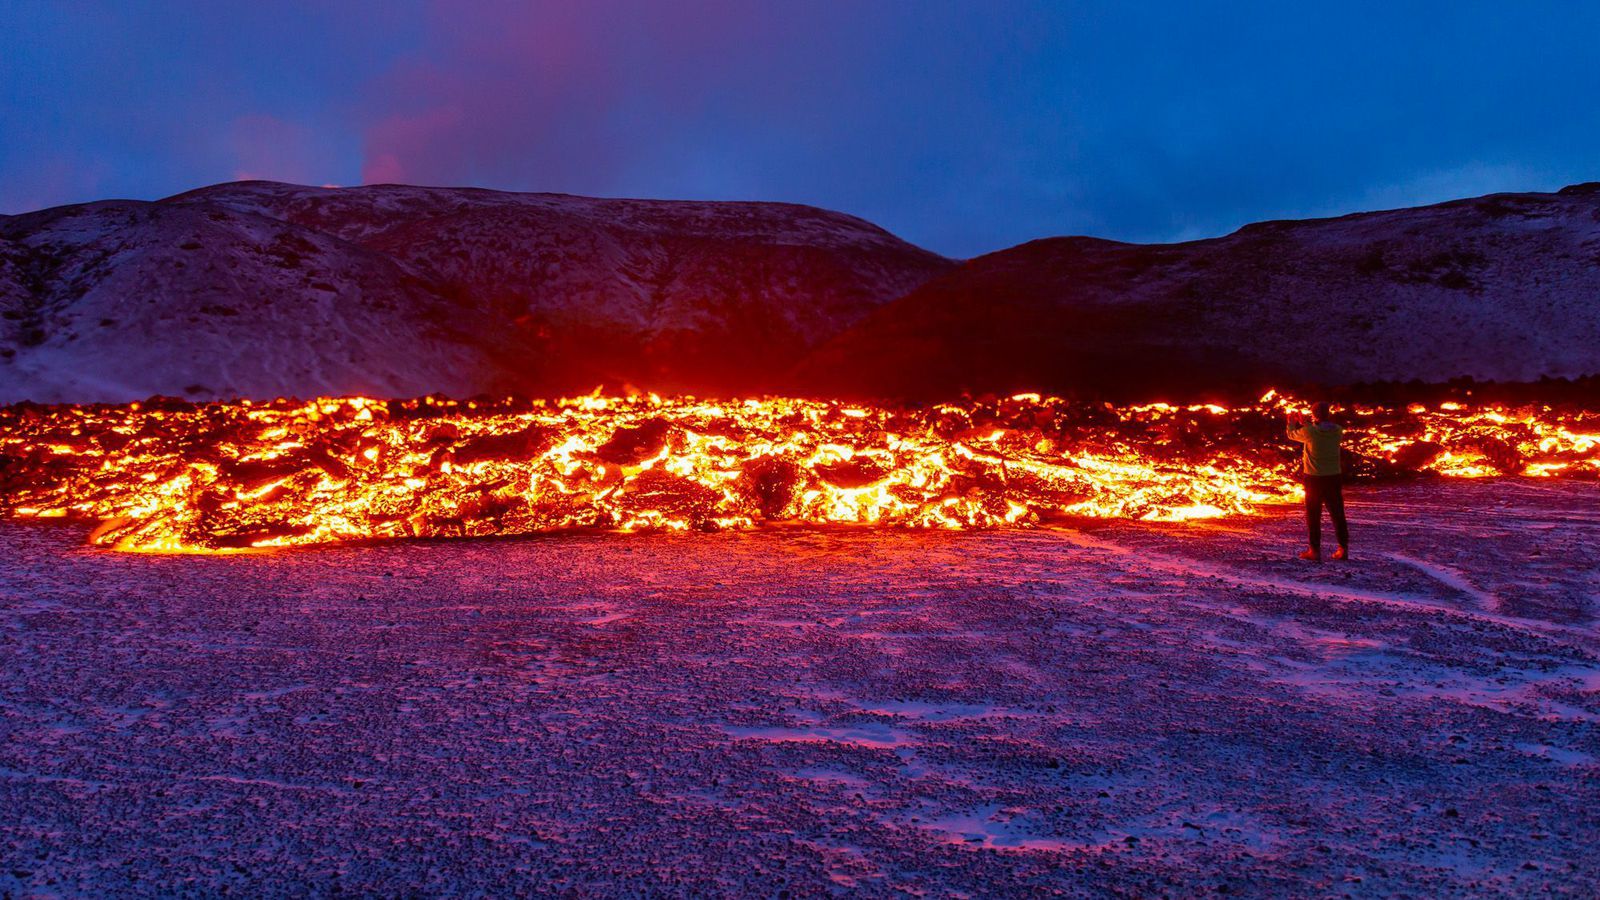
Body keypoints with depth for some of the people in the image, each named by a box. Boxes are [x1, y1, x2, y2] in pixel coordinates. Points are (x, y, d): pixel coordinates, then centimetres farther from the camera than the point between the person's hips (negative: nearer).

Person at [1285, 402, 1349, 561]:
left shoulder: (1309, 431, -16)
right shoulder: (1338, 431, -5)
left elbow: (1292, 434, 4)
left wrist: (1291, 422, 25)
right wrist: (1307, 424, 24)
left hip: (1314, 479, -3)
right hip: (1334, 477, 3)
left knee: (1313, 515, 7)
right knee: (1338, 514, 12)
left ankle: (1315, 550, 9)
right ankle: (1343, 549, 15)